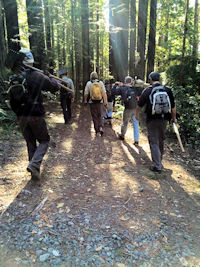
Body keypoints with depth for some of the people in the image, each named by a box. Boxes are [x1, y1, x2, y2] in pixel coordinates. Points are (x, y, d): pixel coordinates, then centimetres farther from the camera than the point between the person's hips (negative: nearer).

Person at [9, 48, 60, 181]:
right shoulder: (37, 76, -11)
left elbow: (12, 101, 9)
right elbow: (55, 87, -3)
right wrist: (52, 79, 17)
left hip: (21, 117, 5)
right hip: (36, 116, -5)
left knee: (30, 143, 17)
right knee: (44, 141, 11)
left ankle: (34, 170, 22)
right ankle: (34, 164, -9)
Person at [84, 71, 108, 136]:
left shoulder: (88, 83, -3)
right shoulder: (101, 83, -1)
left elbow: (86, 93, 0)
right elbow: (104, 93, -6)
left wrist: (85, 100, 17)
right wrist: (105, 102, -3)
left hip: (92, 102, -1)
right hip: (99, 102, 1)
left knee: (95, 117, 8)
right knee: (100, 116, 17)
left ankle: (97, 131, 10)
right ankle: (101, 127, -4)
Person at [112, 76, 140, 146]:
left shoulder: (122, 88, -3)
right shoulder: (134, 88, 0)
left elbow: (113, 91, 0)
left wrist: (116, 84, 15)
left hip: (128, 109, -1)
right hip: (135, 109, 1)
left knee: (125, 123, 18)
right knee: (136, 124, 9)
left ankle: (122, 135, 40)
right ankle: (136, 141, 8)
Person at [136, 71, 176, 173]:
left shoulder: (148, 90, -6)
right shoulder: (167, 90, 3)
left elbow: (139, 105, 1)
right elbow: (173, 106, 8)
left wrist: (137, 114, 18)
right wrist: (174, 118, 21)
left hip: (152, 120, -4)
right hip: (164, 119, 4)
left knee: (154, 142, 2)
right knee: (161, 141, 19)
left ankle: (157, 166, 1)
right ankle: (159, 160, 36)